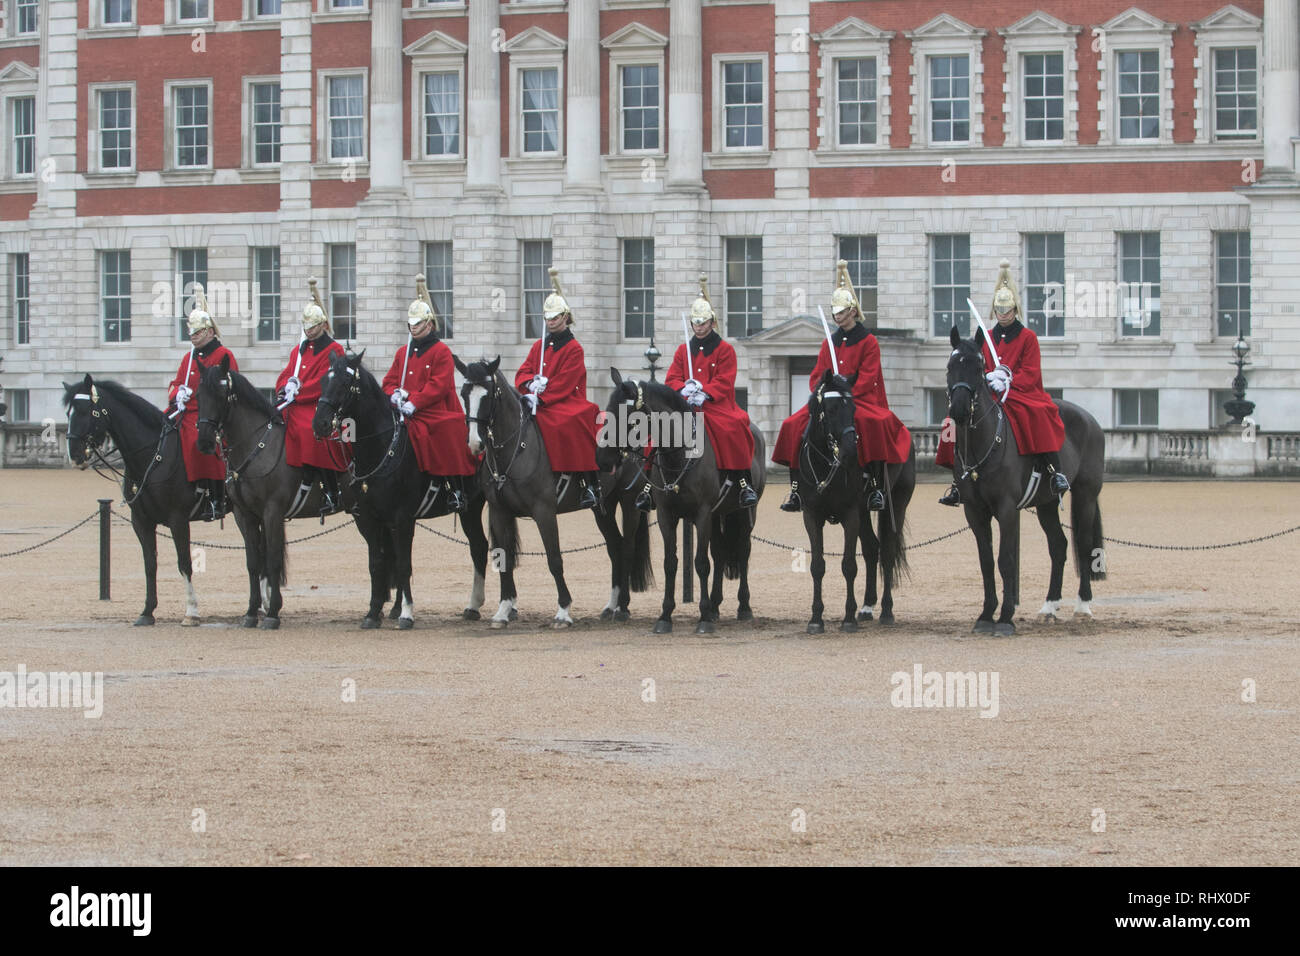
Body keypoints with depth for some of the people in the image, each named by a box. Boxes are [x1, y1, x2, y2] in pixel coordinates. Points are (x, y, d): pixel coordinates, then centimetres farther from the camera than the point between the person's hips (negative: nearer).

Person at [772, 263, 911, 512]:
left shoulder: (868, 342, 2)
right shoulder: (829, 343, 17)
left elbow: (866, 379, -8)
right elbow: (816, 377, 14)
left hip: (859, 399, -5)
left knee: (873, 423, -37)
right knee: (794, 425, -17)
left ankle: (876, 488, -34)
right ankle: (796, 491, -16)